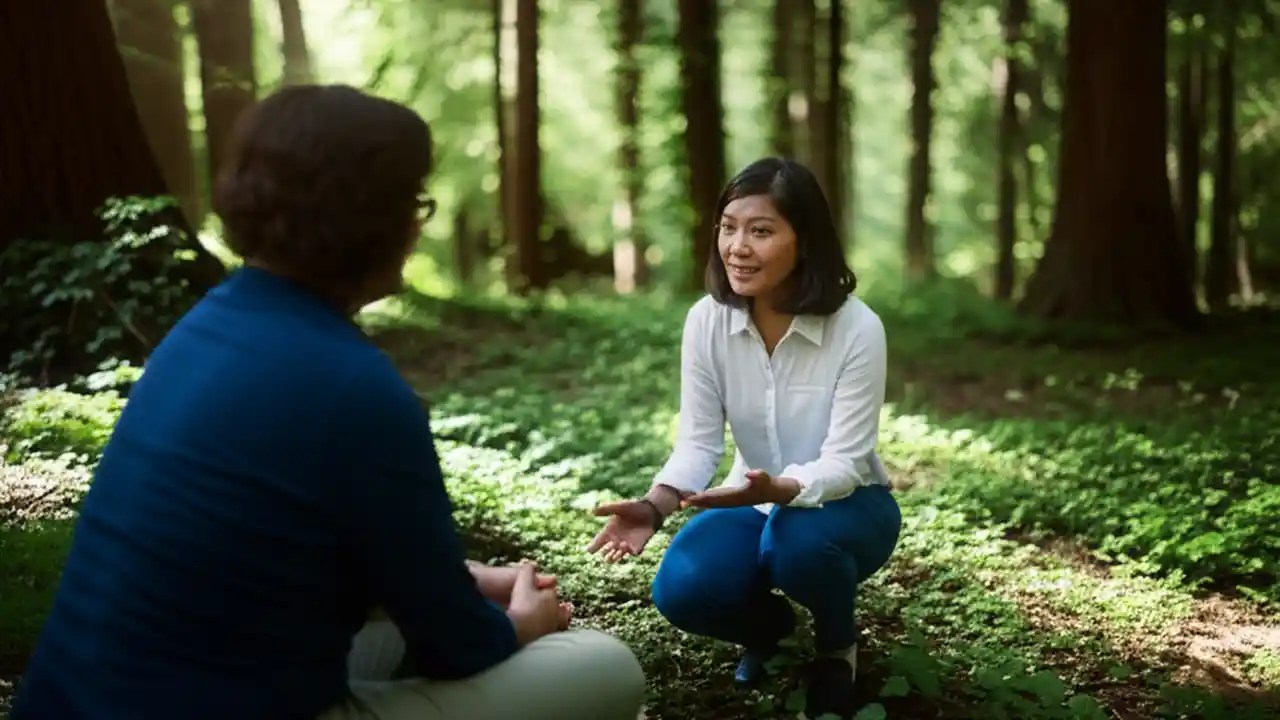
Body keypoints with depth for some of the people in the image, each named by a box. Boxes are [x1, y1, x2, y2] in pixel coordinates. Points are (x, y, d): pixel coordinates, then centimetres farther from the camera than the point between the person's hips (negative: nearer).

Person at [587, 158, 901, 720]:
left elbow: (844, 463, -25)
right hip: (756, 502, 3)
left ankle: (837, 644, -1)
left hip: (845, 503, -3)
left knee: (800, 541, -38)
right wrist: (654, 507, -35)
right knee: (681, 589, -26)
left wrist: (777, 489, -46)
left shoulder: (857, 329, -24)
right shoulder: (706, 320, -14)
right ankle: (769, 625, 12)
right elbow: (698, 441, -15)